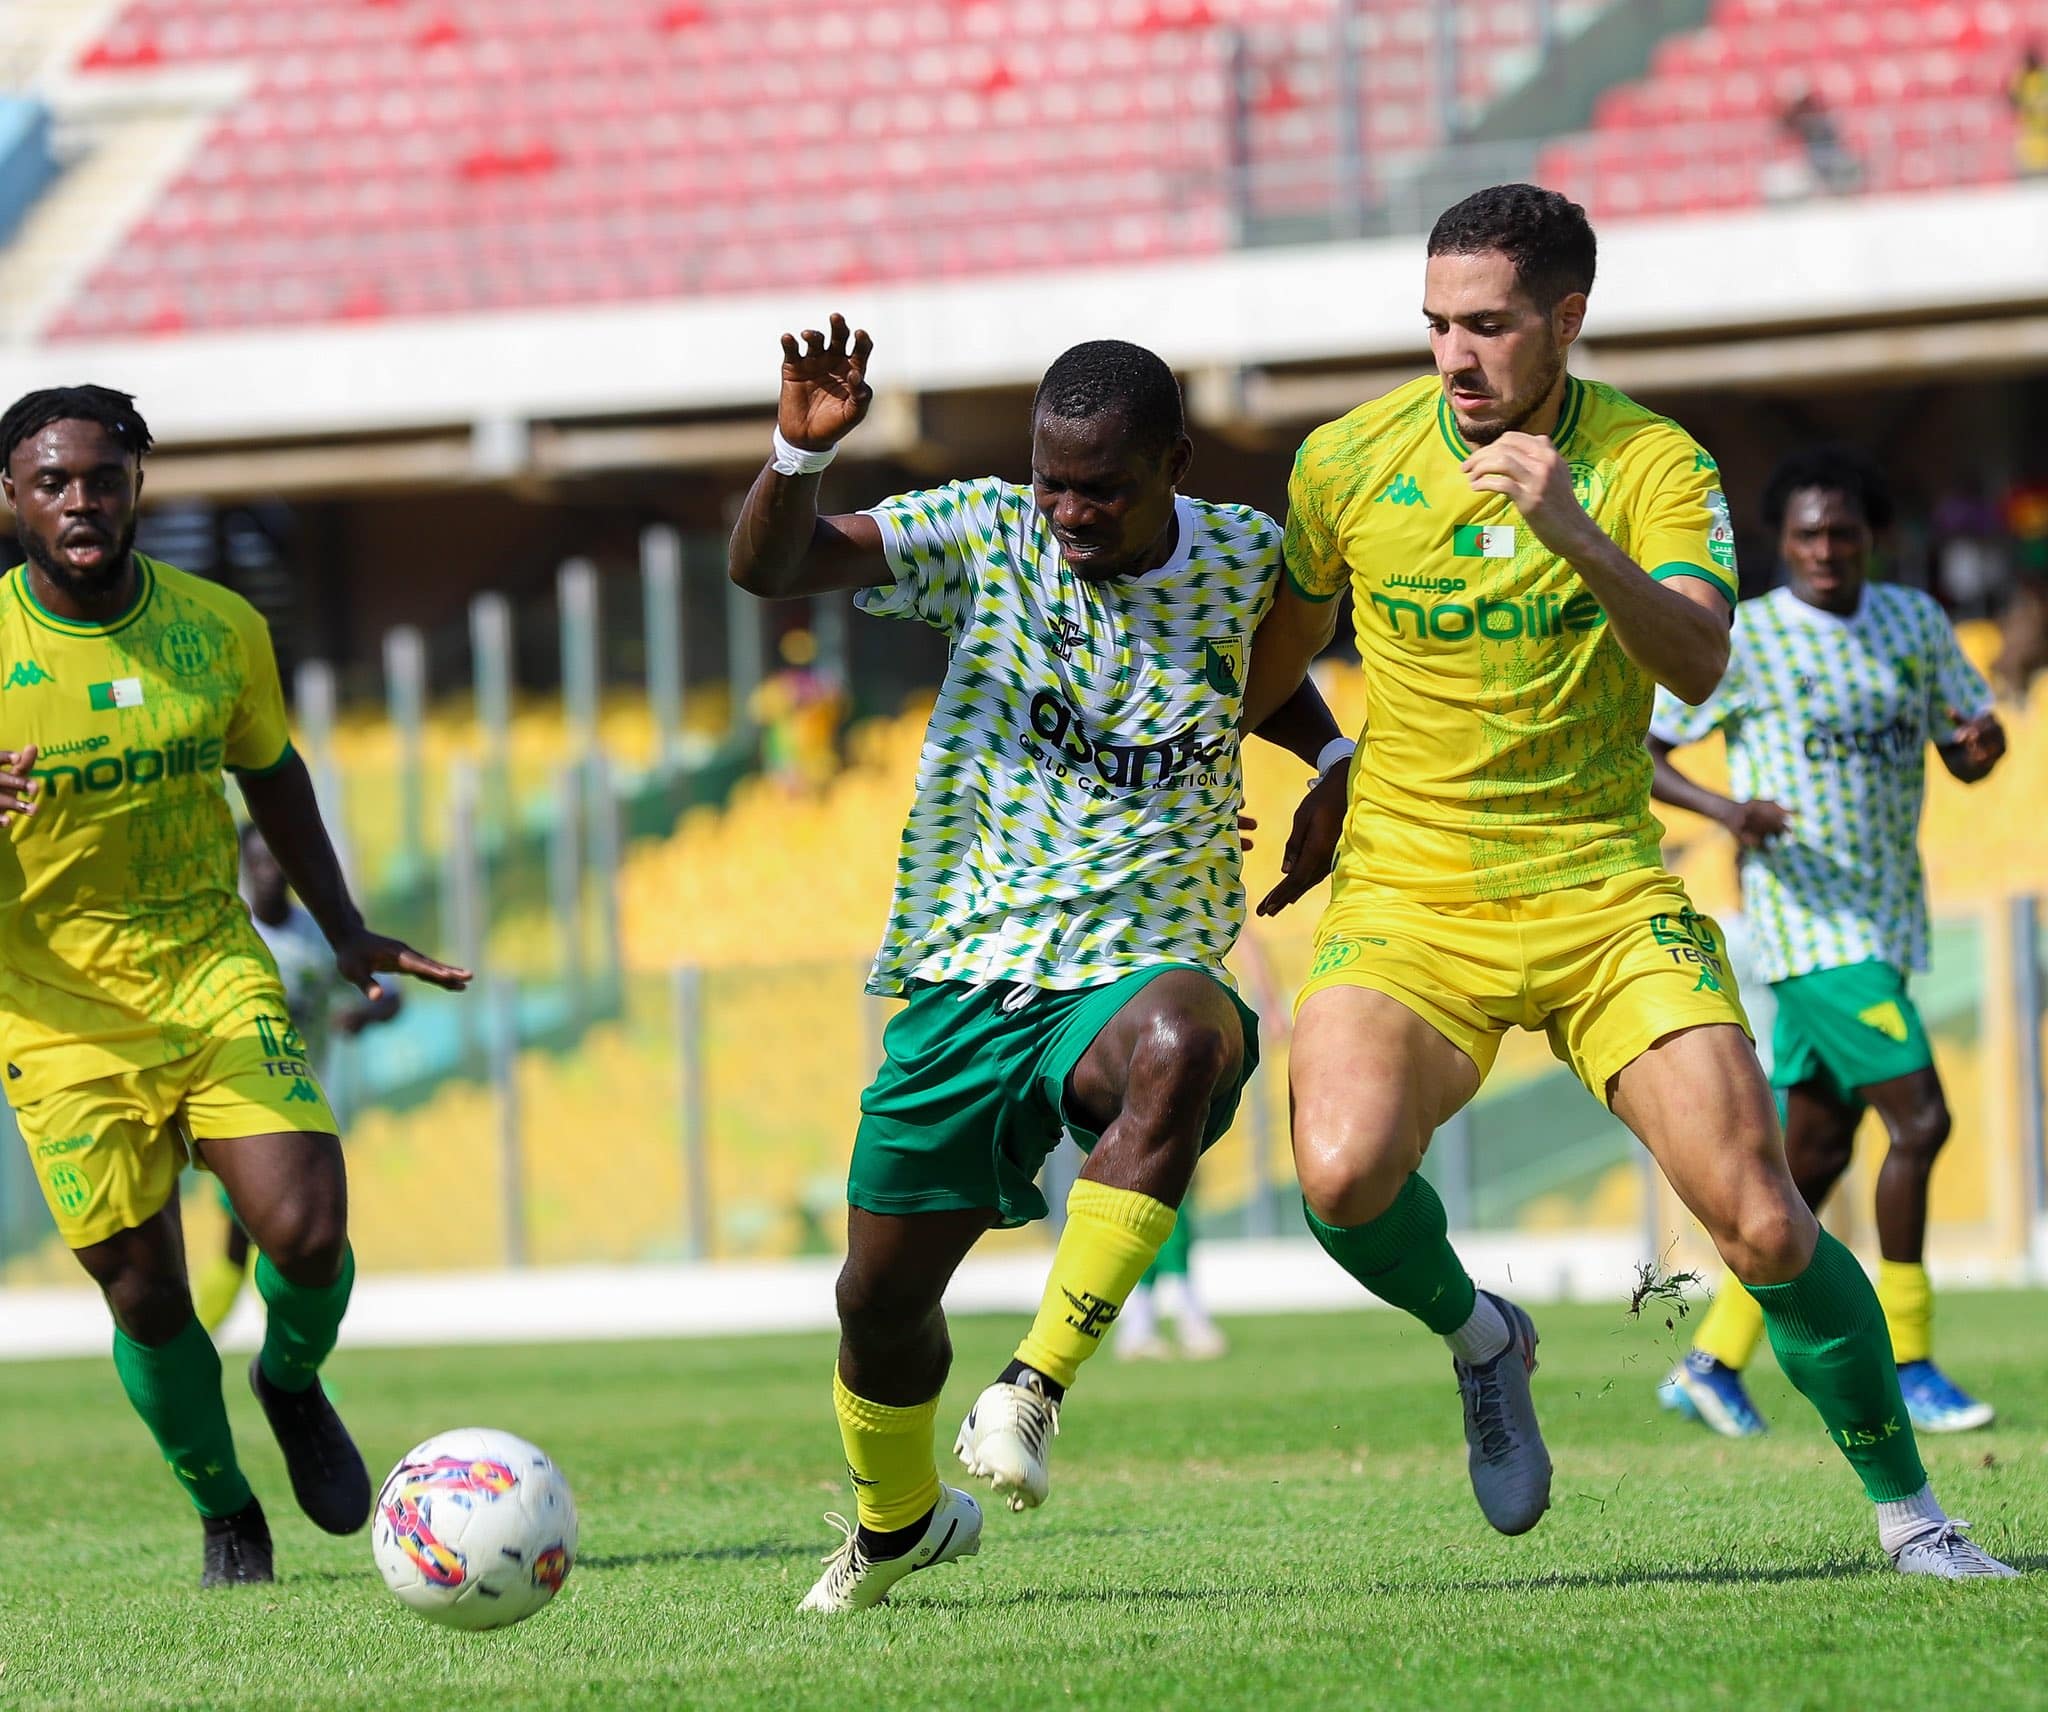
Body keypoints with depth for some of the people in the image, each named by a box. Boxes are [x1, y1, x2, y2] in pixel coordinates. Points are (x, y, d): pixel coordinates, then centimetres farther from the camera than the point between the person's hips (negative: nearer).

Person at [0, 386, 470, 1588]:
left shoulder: (219, 628, 0)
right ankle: (223, 1513, 25)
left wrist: (345, 931, 14)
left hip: (216, 976, 2)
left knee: (308, 1230, -17)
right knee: (145, 1295, -1)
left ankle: (293, 1385, 18)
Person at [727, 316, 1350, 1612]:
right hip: (964, 981, 2)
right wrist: (801, 451, -34)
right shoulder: (985, 536, -5)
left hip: (1142, 970, -2)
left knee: (1179, 1046, -40)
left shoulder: (1246, 560, -1)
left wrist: (1333, 760, 6)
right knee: (883, 1294, 10)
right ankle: (899, 1520, 44)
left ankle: (1034, 1392, -32)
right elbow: (767, 567, -16)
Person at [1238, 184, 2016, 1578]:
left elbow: (1699, 665, -24)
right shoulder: (1348, 463, 0)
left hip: (1606, 894, -1)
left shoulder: (1657, 465, -6)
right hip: (1408, 895, 1)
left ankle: (1908, 1512, 9)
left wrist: (1578, 537, -38)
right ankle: (1480, 1338, 7)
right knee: (1346, 1173, -28)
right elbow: (1268, 669, 17)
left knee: (1763, 1220, -13)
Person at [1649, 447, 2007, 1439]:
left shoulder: (1916, 624, 11)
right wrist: (1723, 808, -20)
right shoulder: (1742, 641, -6)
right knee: (1918, 1118, -16)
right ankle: (1907, 1366, -9)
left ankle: (1713, 1364, 17)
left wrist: (1983, 747, -9)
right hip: (1812, 921, -6)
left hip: (1886, 925, 7)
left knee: (1813, 1152, 8)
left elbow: (1964, 755, 16)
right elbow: (1637, 753, -2)